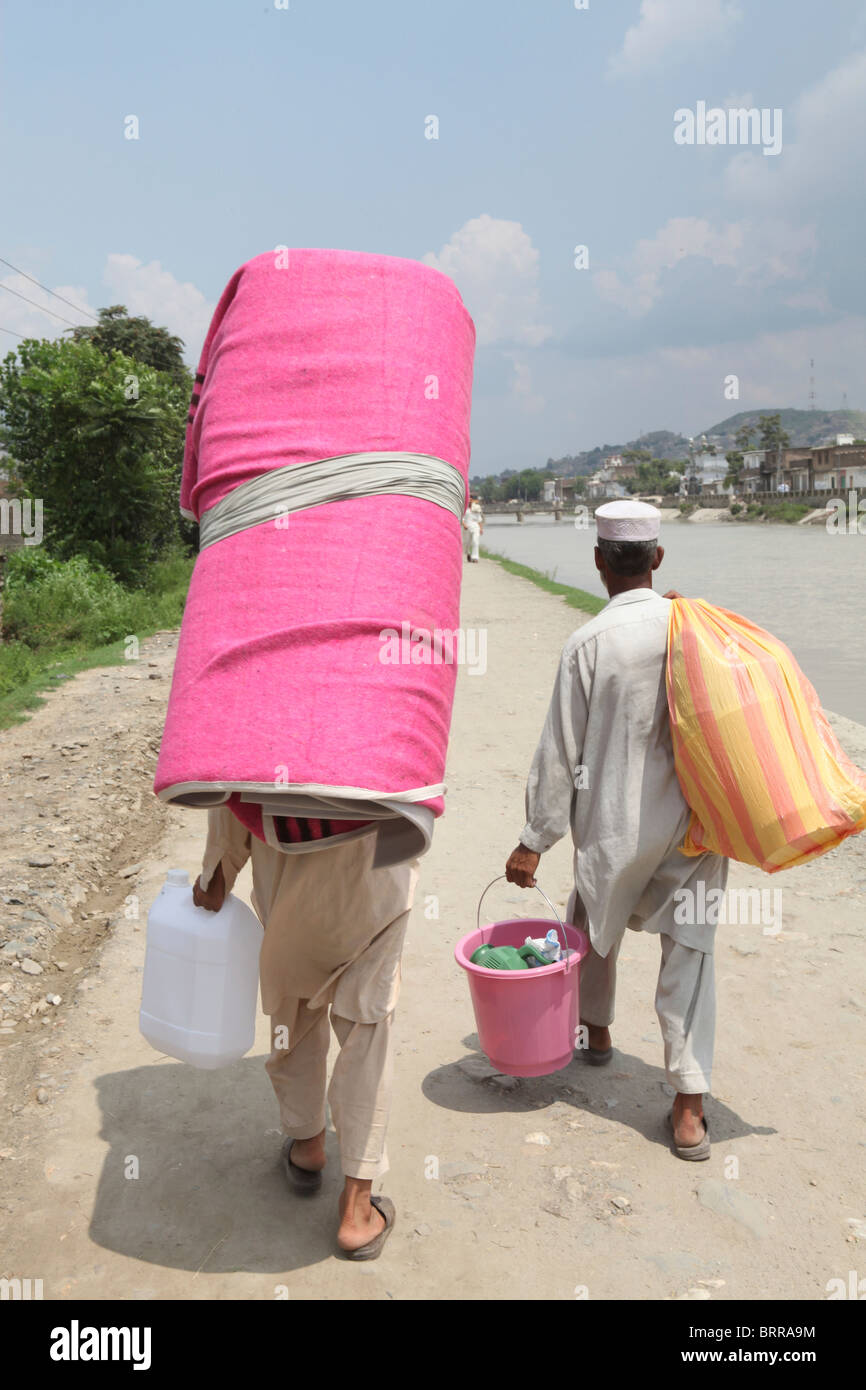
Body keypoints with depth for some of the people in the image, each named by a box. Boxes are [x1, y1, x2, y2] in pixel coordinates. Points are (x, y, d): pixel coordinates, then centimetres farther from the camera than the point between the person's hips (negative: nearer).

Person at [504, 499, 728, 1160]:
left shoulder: (590, 642, -14)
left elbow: (561, 752, -11)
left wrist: (535, 840, -4)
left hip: (616, 826, -2)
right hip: (695, 820, 3)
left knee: (594, 924, 23)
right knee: (688, 950, 8)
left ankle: (596, 1028, 44)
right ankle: (690, 1104, 8)